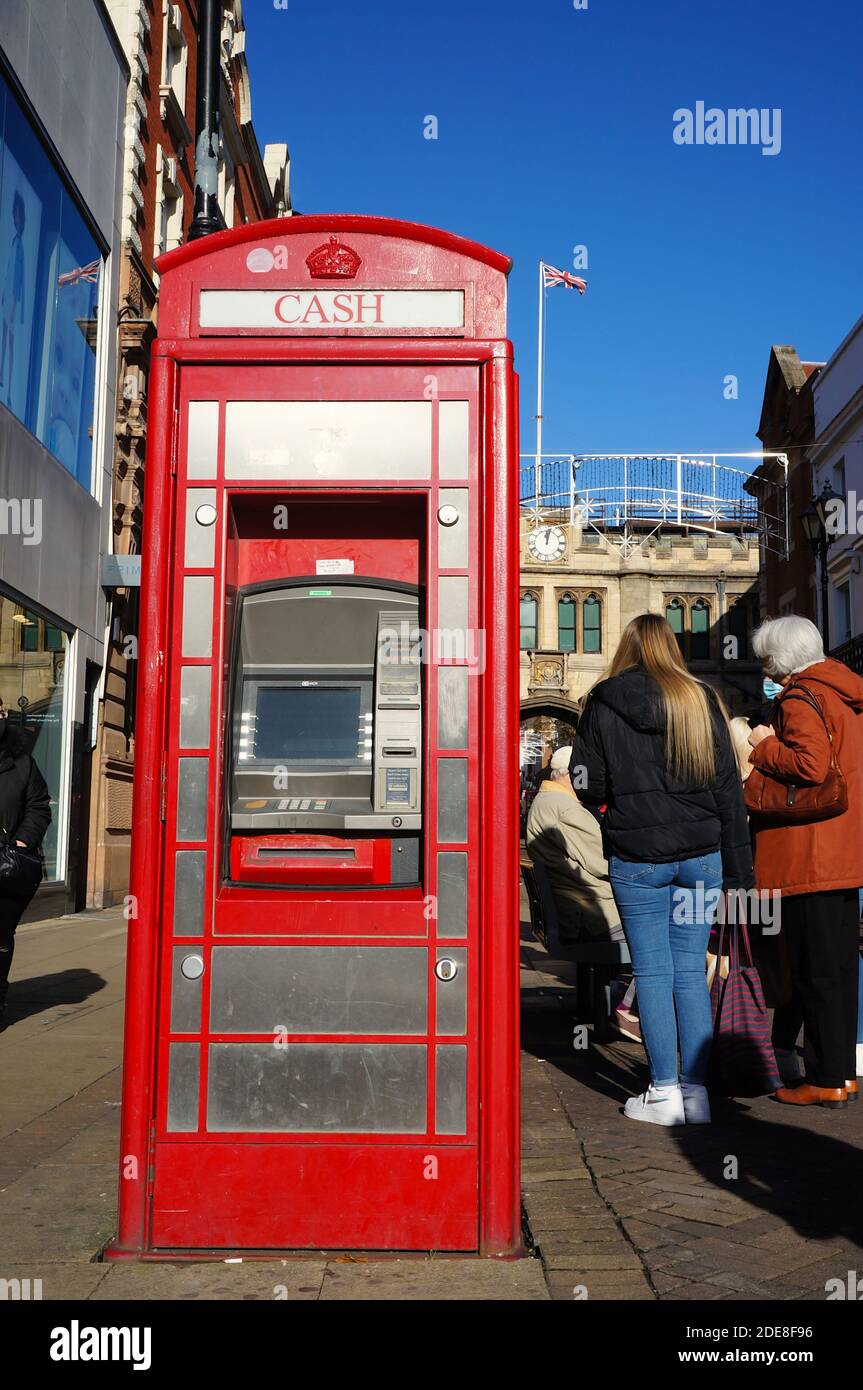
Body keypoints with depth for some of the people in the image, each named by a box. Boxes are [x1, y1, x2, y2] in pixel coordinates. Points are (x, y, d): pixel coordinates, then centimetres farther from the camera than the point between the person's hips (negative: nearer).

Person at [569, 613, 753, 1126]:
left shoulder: (604, 703, -2)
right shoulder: (702, 701, 4)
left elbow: (588, 785, -2)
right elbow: (729, 789, 4)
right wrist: (738, 868, 8)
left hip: (636, 858, -2)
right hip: (700, 856, 2)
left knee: (653, 972, 4)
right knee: (691, 971, 8)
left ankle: (665, 1092, 6)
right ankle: (696, 1092, 10)